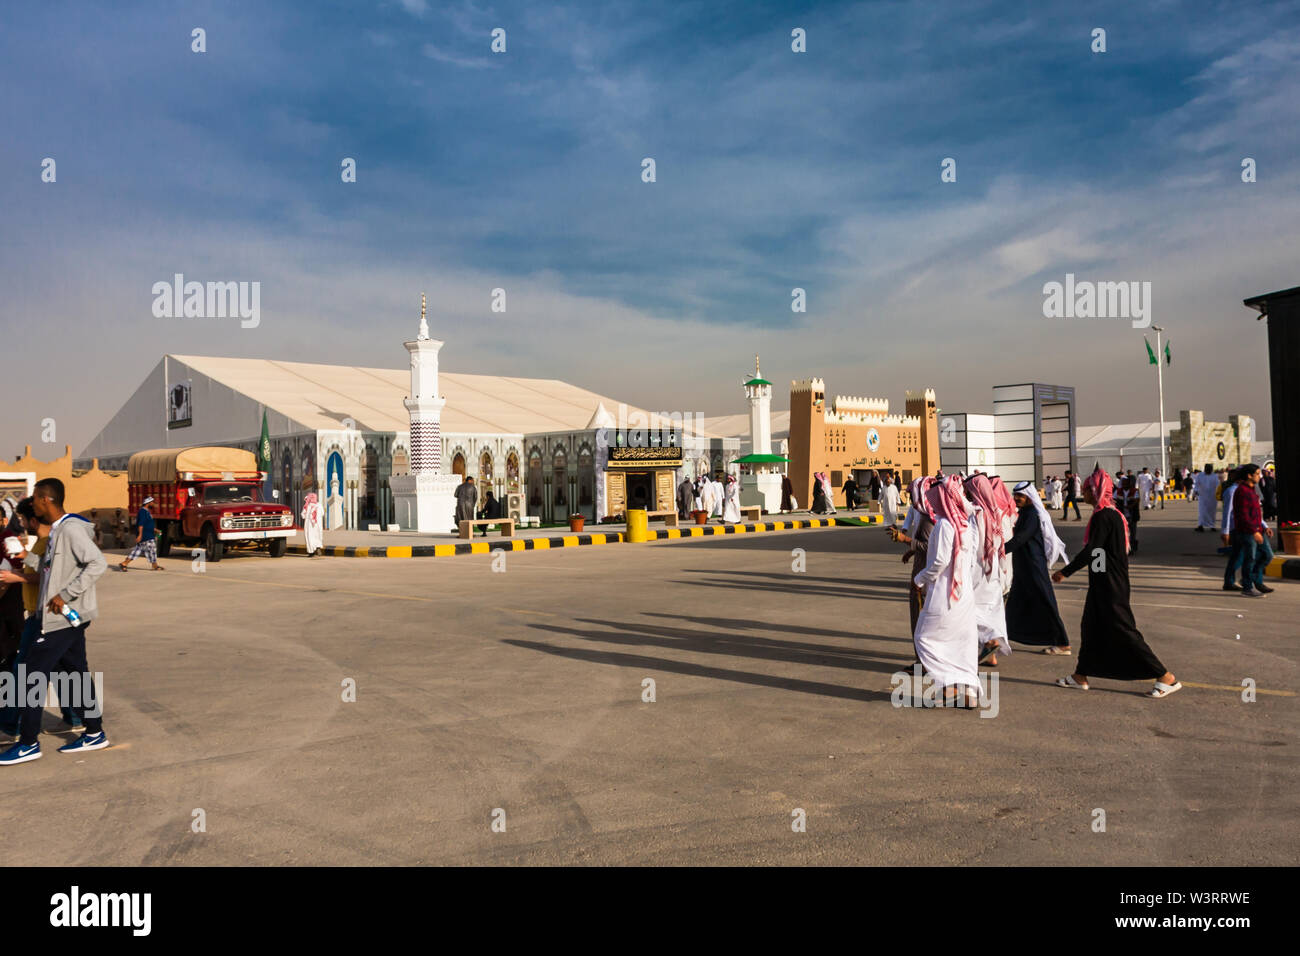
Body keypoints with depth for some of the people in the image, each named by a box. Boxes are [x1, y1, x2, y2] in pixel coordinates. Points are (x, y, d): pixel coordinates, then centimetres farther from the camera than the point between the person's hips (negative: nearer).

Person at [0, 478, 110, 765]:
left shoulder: (71, 529, -18)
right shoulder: (57, 530, 14)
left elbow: (98, 564, -27)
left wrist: (65, 595, -25)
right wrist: (27, 557, 9)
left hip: (64, 617, -10)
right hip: (68, 616, 10)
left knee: (33, 676, -3)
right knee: (77, 673, 13)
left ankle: (28, 744, 5)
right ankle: (94, 733, 21)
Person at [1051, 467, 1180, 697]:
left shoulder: (1102, 517, -20)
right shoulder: (1112, 514, 10)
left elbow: (1090, 551, -22)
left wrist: (1065, 572, -14)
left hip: (1108, 584, -10)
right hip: (1105, 582, 10)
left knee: (1122, 629, -5)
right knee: (1091, 626, 15)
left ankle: (1166, 677, 0)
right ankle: (1080, 676, 24)